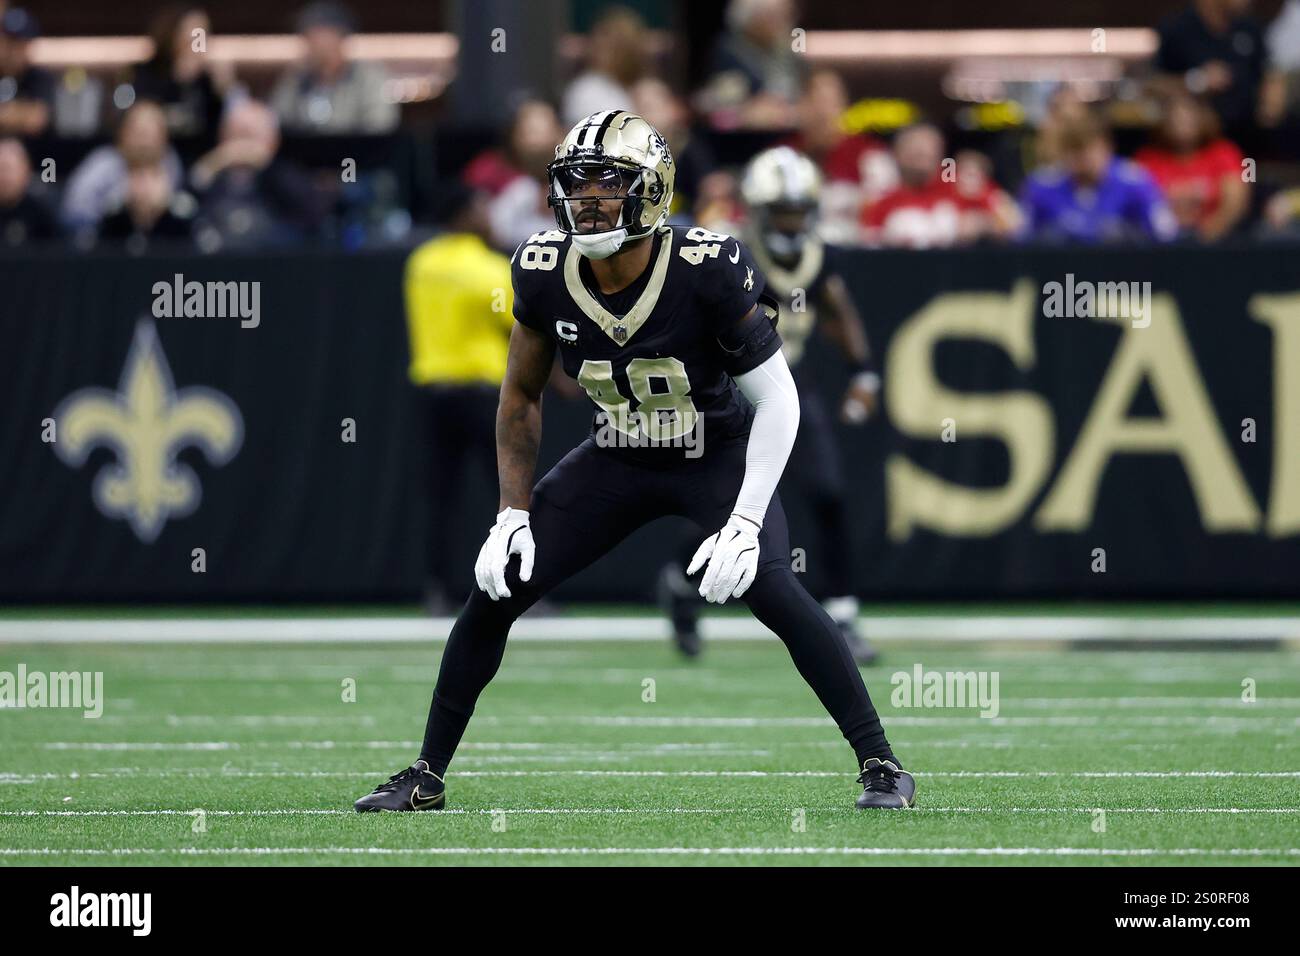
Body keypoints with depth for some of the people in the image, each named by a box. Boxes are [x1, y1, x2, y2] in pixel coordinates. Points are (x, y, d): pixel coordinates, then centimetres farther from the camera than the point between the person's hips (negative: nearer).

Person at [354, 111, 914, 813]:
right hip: (617, 459, 4)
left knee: (771, 589, -27)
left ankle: (881, 765, -15)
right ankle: (426, 776, 10)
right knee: (495, 591, -5)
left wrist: (745, 522, -27)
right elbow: (522, 397, 2)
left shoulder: (706, 273, -27)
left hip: (720, 456, -4)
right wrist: (513, 513, -4)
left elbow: (775, 398, -20)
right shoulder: (544, 275, -15)